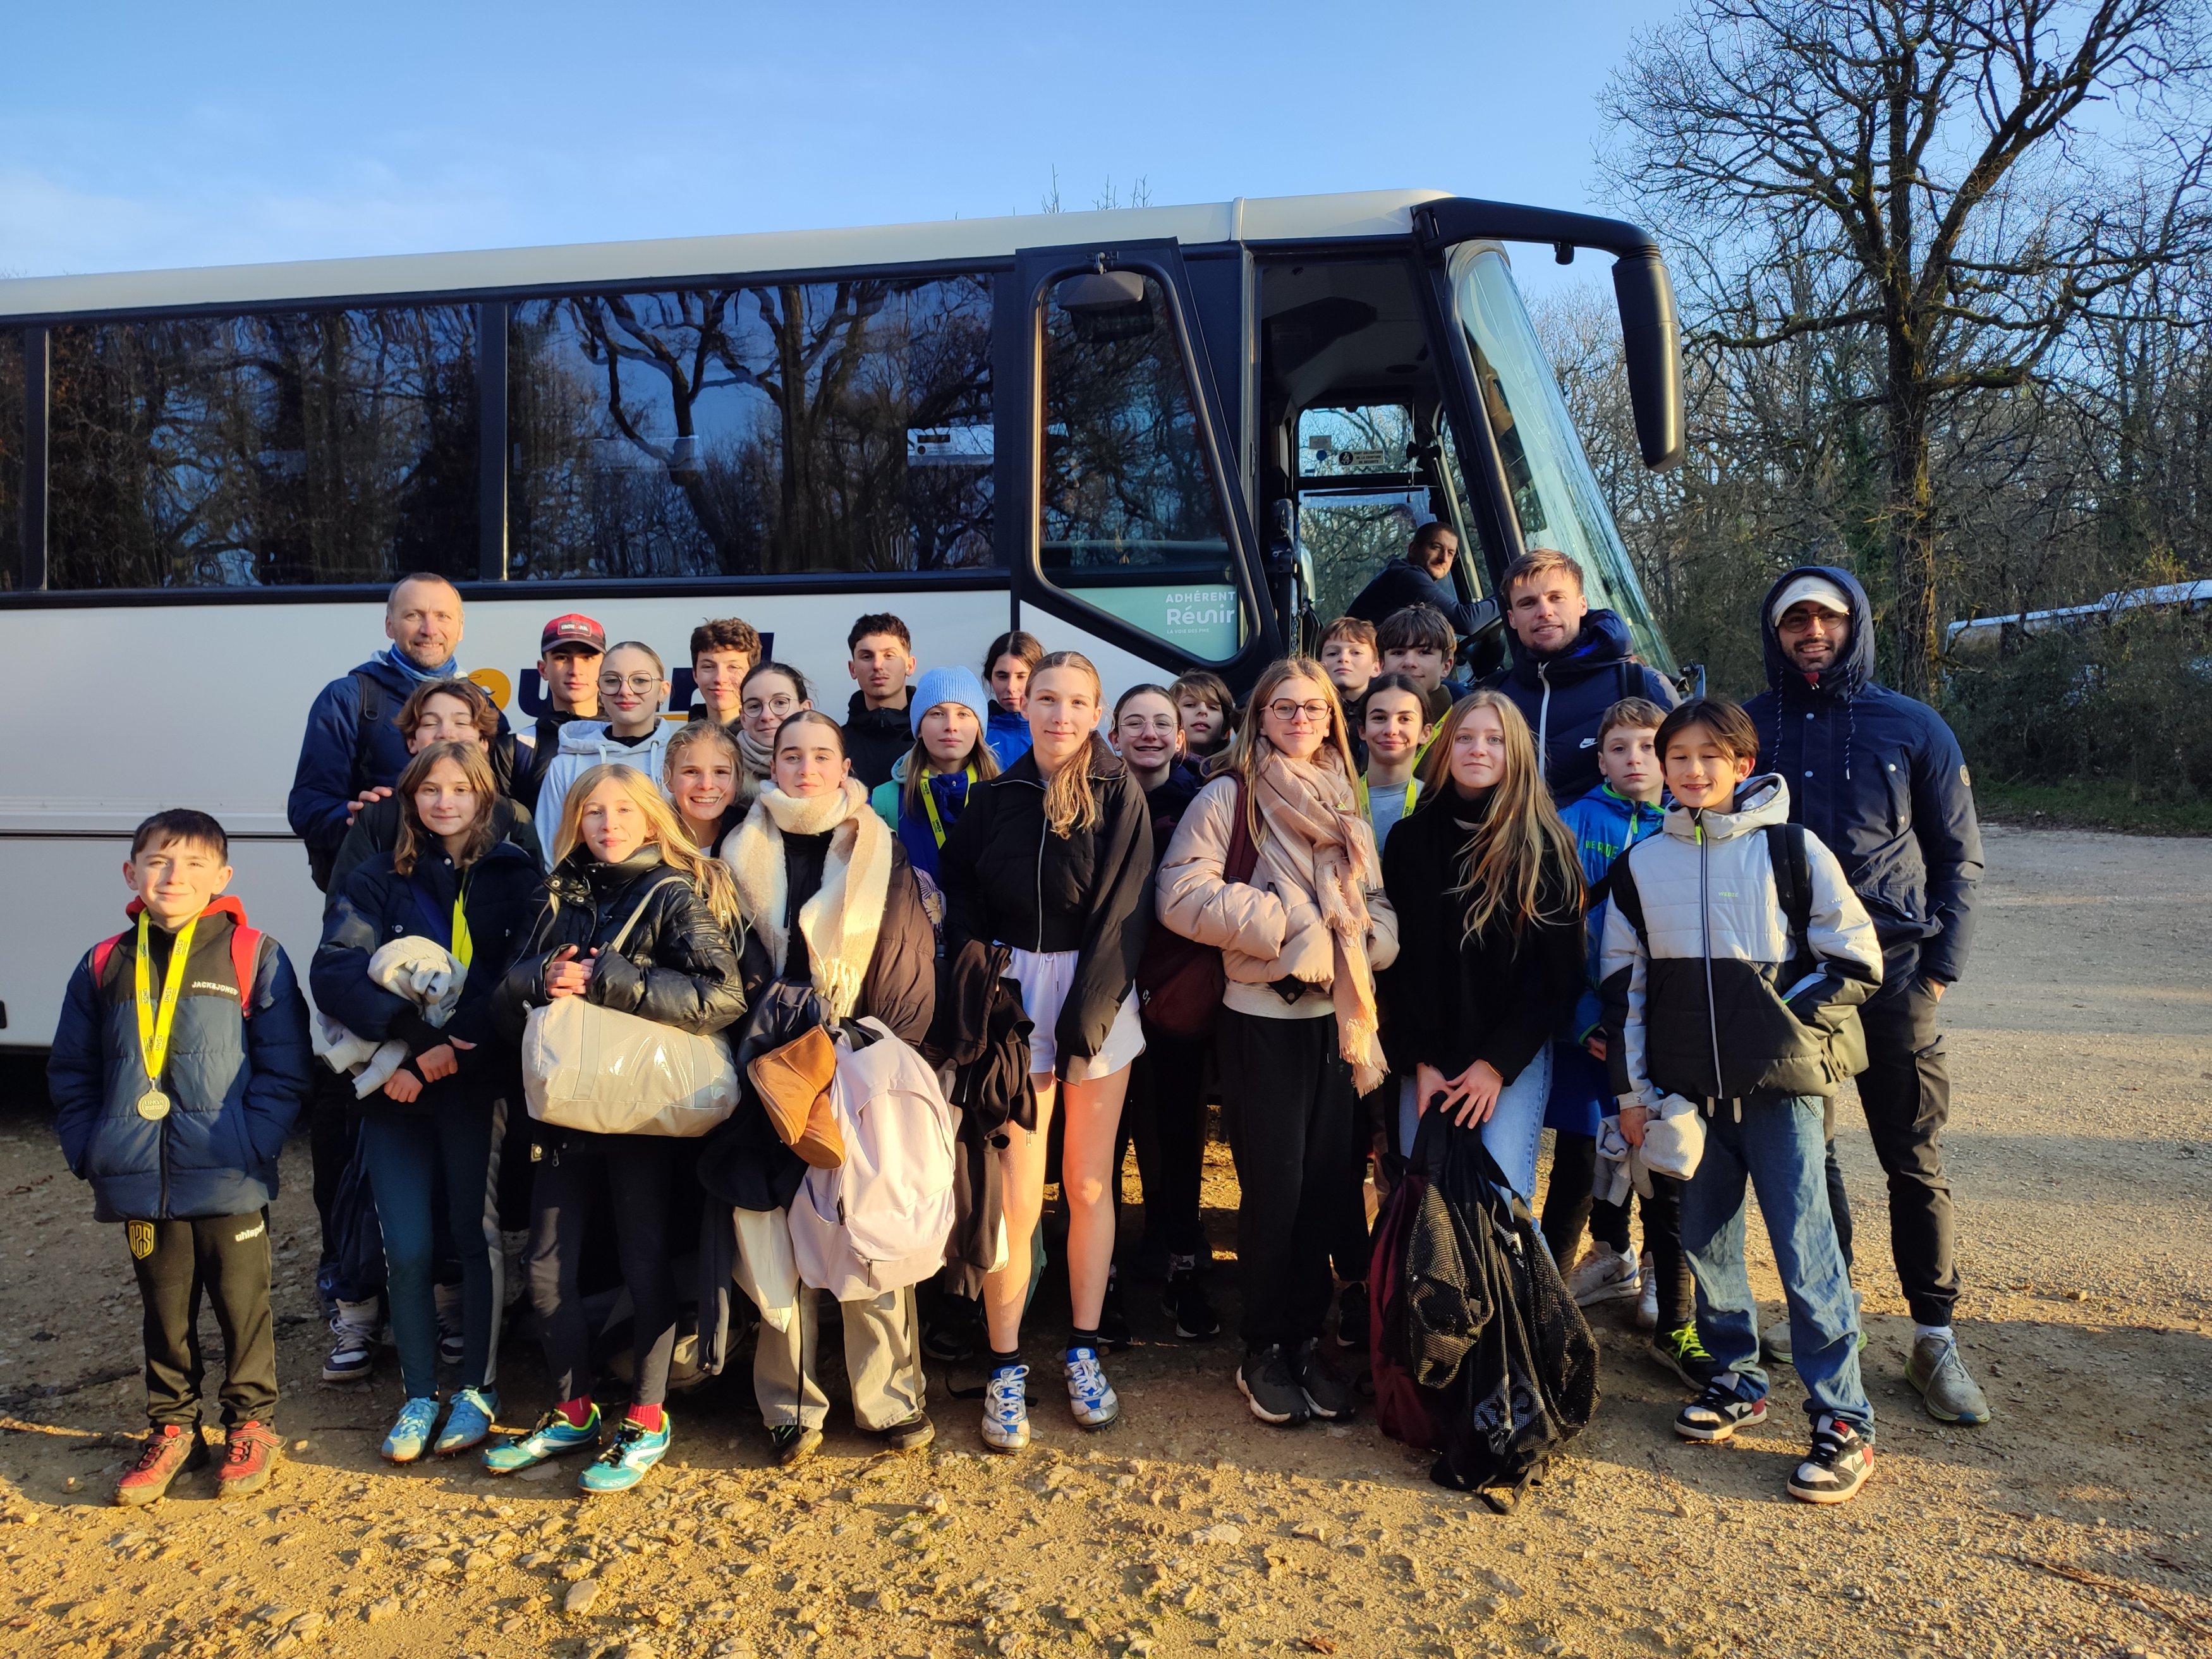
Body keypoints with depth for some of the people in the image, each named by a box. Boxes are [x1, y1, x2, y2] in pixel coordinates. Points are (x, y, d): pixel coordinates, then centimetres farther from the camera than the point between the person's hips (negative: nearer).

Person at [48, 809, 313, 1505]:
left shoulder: (255, 958, -3)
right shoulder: (103, 968, 8)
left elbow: (285, 1069, -4)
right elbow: (70, 1074, 12)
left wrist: (252, 1146, -13)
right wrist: (90, 1150, 2)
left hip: (229, 1182, -3)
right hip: (141, 1184, 3)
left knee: (243, 1305, 7)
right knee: (165, 1310, 14)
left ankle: (251, 1422, 23)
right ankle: (172, 1428, 29)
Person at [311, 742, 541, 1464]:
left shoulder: (513, 878, 2)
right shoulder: (377, 880, 7)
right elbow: (336, 971, -8)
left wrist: (444, 1054, -16)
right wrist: (417, 1035, -21)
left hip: (478, 1084, -1)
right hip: (394, 1089, 2)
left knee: (477, 1234, 5)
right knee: (405, 1249, 2)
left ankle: (477, 1389, 19)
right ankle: (418, 1395, 18)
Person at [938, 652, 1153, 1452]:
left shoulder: (1118, 793, -1)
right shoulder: (993, 797, 5)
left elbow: (1121, 912, -6)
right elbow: (960, 903, 7)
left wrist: (1085, 1017, -12)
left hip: (1097, 995, -1)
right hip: (1014, 991, 1)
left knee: (1089, 1185, 7)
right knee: (1017, 1196, -3)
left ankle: (1084, 1351, 21)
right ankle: (1005, 1369, 8)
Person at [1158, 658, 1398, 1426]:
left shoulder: (1344, 803, 12)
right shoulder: (1230, 796, -4)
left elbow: (1377, 904, 14)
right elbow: (1184, 895, -14)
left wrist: (1364, 936, -8)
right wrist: (1286, 924, -16)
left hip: (1338, 1018, 5)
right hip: (1262, 1020, -5)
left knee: (1329, 1187, 8)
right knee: (1275, 1189, 2)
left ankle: (1305, 1342, 24)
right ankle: (1263, 1354, 19)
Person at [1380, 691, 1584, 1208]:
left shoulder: (1546, 846, -1)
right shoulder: (1410, 838, 5)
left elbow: (1559, 970, -3)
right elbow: (1398, 961, 4)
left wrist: (1497, 1062, -9)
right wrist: (1420, 1061, -5)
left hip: (1516, 1054, -2)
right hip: (1427, 1054, 2)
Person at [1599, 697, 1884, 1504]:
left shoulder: (1791, 849, -4)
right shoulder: (1641, 864, 6)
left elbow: (1856, 961, 1)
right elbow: (1623, 983, 9)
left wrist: (1784, 1014, -6)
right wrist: (1631, 1089, 8)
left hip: (1781, 1082, -4)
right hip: (1690, 1085, 4)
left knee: (1805, 1247, -4)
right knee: (1704, 1239, 11)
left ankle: (1843, 1421, 6)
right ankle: (1735, 1379, 30)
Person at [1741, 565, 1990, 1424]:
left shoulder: (1912, 727, 4)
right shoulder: (1746, 728, 5)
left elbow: (1958, 854, 9)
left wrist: (1940, 967, 1)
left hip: (1891, 973, 0)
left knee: (1915, 1160, 4)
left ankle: (1935, 1339, 16)